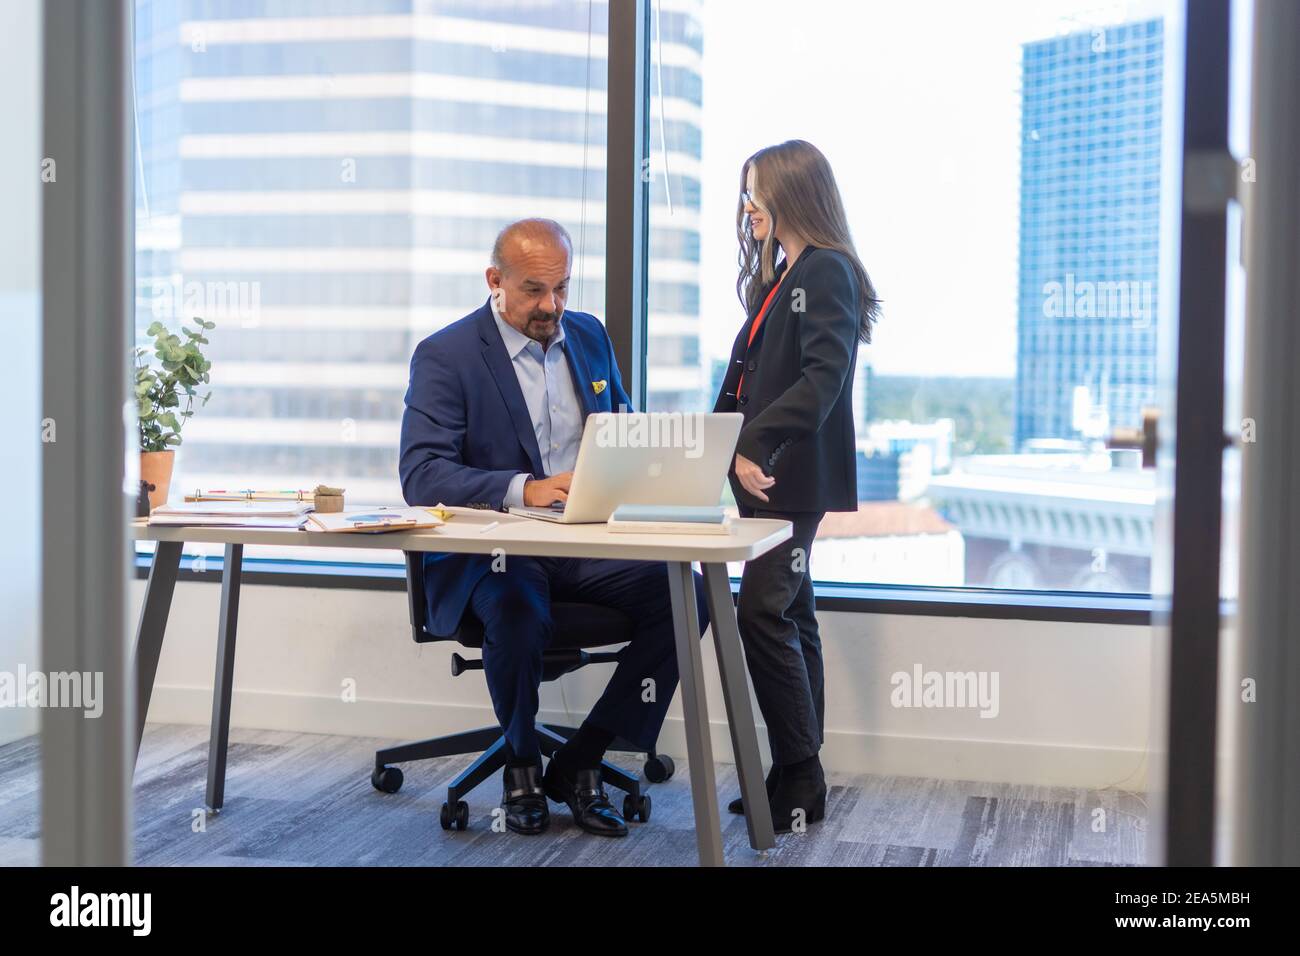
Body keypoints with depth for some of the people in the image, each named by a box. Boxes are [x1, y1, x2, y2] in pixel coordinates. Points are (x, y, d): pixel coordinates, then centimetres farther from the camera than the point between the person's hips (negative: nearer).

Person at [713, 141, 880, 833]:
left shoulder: (826, 273, -10)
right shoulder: (780, 276, 20)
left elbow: (822, 378, -22)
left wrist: (752, 444, -29)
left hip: (798, 478, -10)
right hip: (768, 476, 10)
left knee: (761, 614, -14)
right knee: (790, 618, 11)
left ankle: (800, 778, -6)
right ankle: (796, 778, 17)